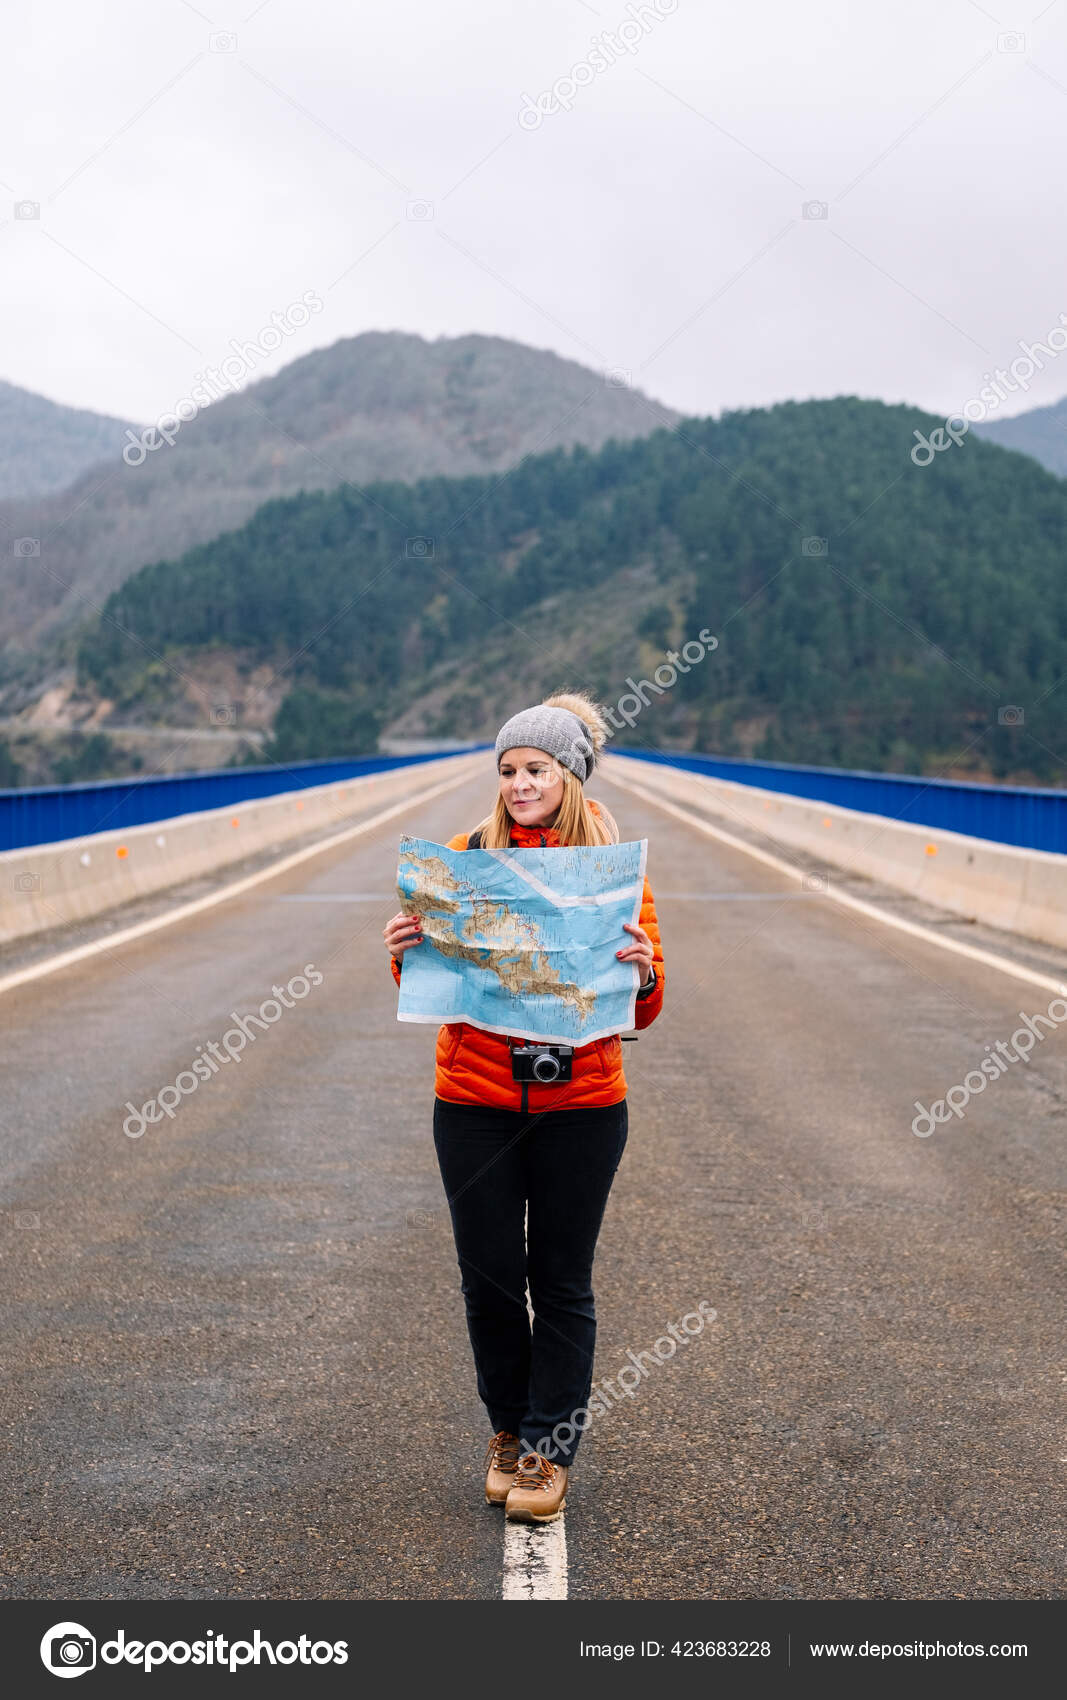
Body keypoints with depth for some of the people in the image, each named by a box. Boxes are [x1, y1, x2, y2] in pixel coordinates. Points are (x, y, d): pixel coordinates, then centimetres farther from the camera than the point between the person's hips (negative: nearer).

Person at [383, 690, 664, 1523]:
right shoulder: (464, 857, 1)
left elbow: (644, 1011, 0)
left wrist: (642, 970, -21)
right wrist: (405, 949, -14)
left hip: (581, 1106, -1)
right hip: (474, 1103, 1)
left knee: (562, 1282, 7)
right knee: (489, 1275, 9)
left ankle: (551, 1450, 21)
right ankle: (509, 1429, 31)